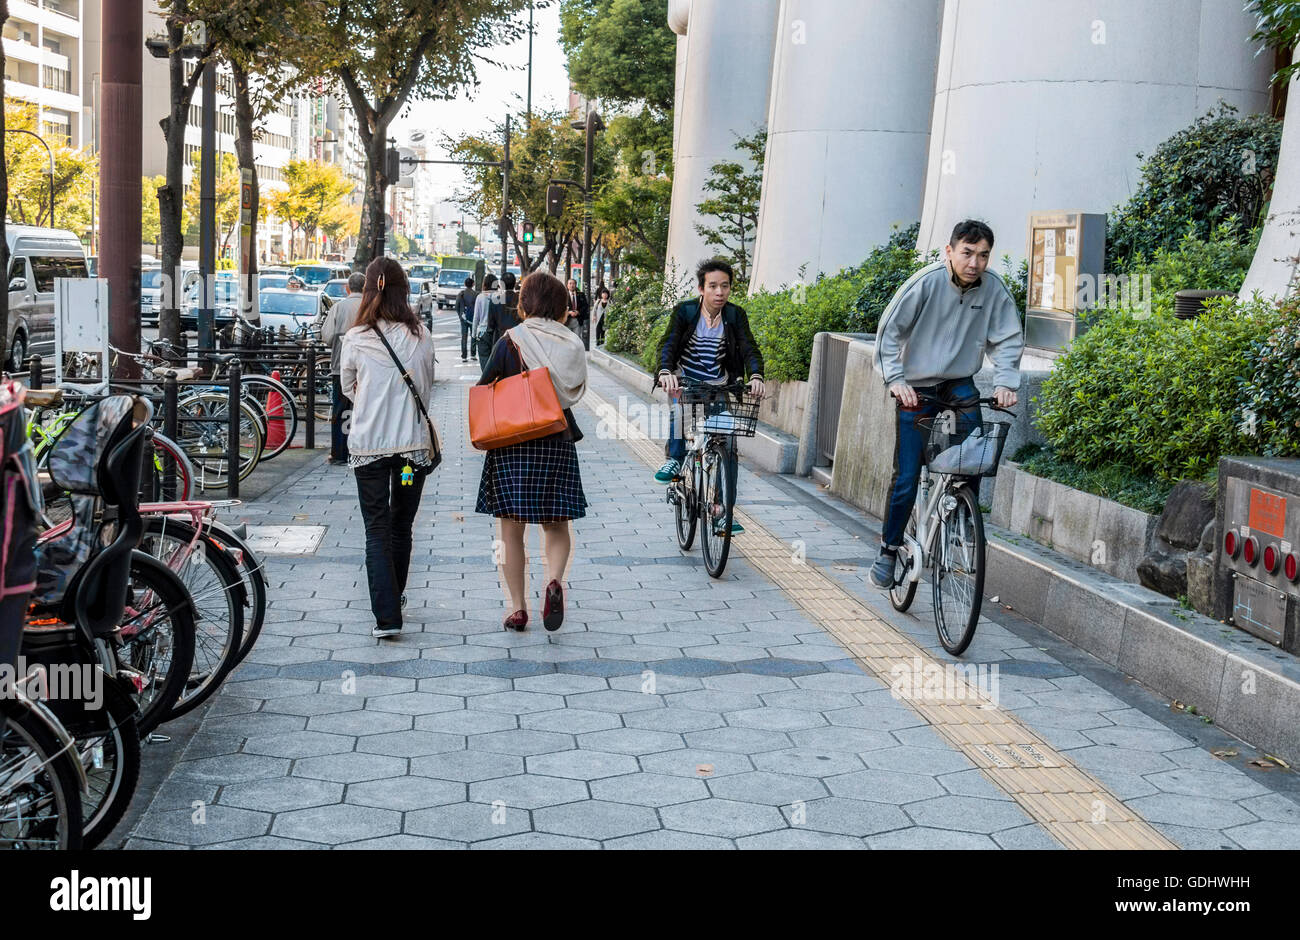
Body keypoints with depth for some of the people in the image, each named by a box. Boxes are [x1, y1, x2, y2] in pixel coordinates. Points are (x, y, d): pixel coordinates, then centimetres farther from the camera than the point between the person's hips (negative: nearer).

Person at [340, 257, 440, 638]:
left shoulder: (356, 339, -8)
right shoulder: (421, 337, -3)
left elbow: (349, 388, 8)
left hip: (368, 444, -2)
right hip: (413, 442, 2)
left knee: (377, 530, 1)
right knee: (402, 525, 17)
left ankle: (387, 616, -8)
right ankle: (395, 596, 34)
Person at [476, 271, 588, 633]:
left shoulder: (510, 341, -8)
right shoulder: (573, 345, 1)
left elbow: (482, 390, -6)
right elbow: (574, 394, 9)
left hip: (512, 444, -2)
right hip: (558, 442, 3)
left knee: (512, 529, 6)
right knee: (556, 524, 13)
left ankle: (518, 608, 7)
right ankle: (554, 580, -14)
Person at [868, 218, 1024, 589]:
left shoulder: (993, 288, -9)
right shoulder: (926, 282, -18)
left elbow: (1008, 339, -1)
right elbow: (890, 330, -13)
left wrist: (1005, 382, -16)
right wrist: (896, 379, -23)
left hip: (959, 384, 2)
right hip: (916, 390, -2)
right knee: (906, 478, 0)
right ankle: (889, 550, 16)